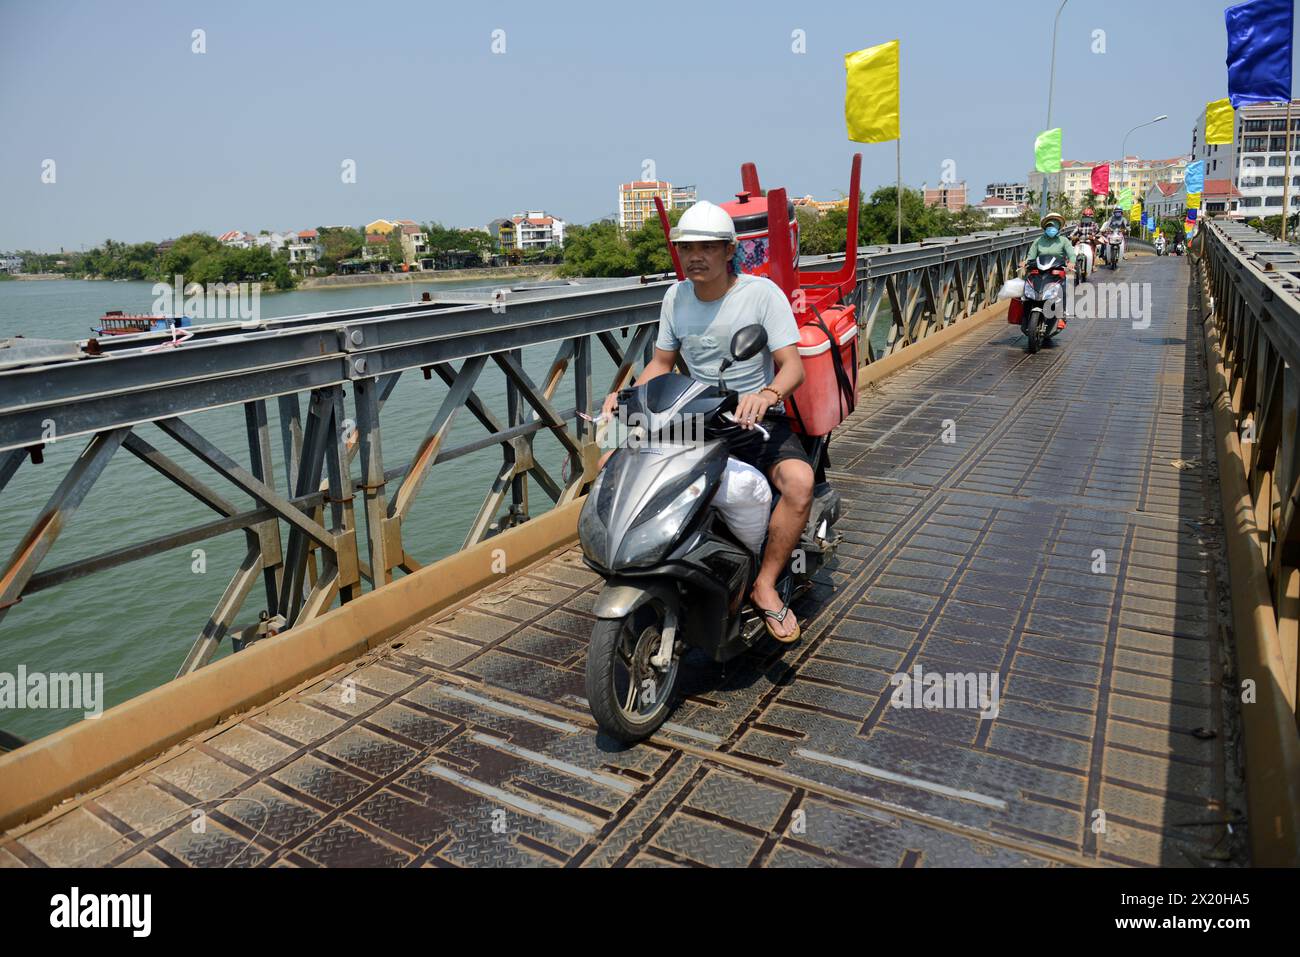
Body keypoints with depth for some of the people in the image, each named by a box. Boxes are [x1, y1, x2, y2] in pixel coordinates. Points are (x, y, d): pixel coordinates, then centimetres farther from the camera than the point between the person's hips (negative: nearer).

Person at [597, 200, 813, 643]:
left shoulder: (763, 292, -11)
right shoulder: (676, 297, 4)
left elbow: (793, 365, -18)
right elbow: (662, 362, 12)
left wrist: (768, 394, -40)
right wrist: (626, 395, -8)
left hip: (754, 419, -4)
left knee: (799, 480, -33)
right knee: (611, 463, -11)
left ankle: (765, 584, -12)